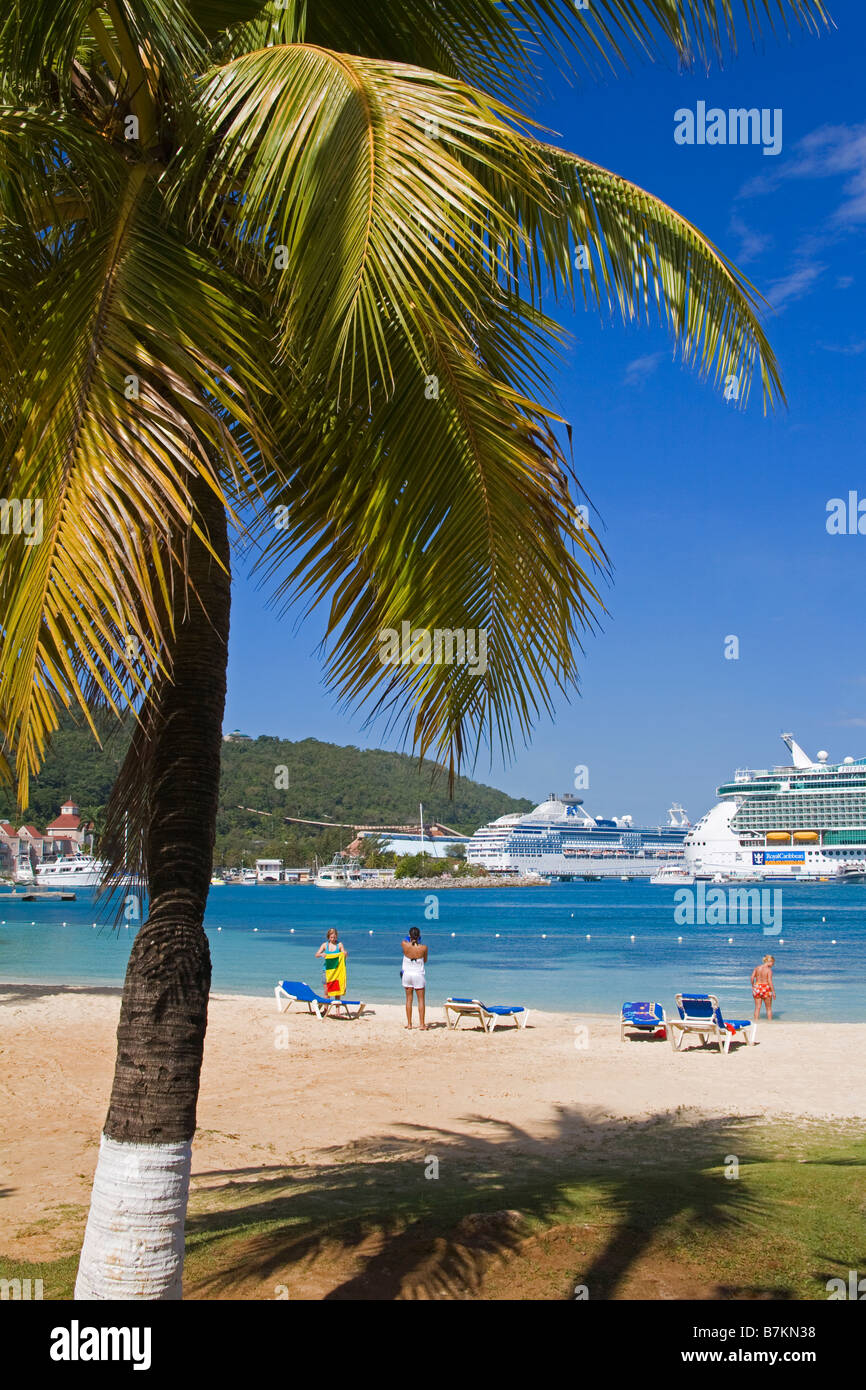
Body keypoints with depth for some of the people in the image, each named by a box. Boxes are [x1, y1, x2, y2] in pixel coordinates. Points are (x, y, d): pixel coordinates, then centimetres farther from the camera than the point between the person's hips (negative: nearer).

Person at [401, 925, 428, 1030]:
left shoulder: (405, 945, -12)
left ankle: (409, 1023, 16)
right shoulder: (423, 948, -14)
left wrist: (411, 941, 27)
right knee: (421, 1000, 6)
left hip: (407, 974, 2)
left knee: (409, 999, 12)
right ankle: (421, 1024, 5)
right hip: (419, 975, -2)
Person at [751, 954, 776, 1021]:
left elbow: (752, 977, 1)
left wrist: (753, 986, 14)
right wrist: (773, 992, -12)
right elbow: (769, 981, -18)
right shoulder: (769, 970, -12)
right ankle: (770, 1022, 14)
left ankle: (755, 1022, 8)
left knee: (757, 1008, 10)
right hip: (766, 988, -4)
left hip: (757, 988, 4)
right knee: (769, 1008, 11)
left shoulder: (757, 968, 3)